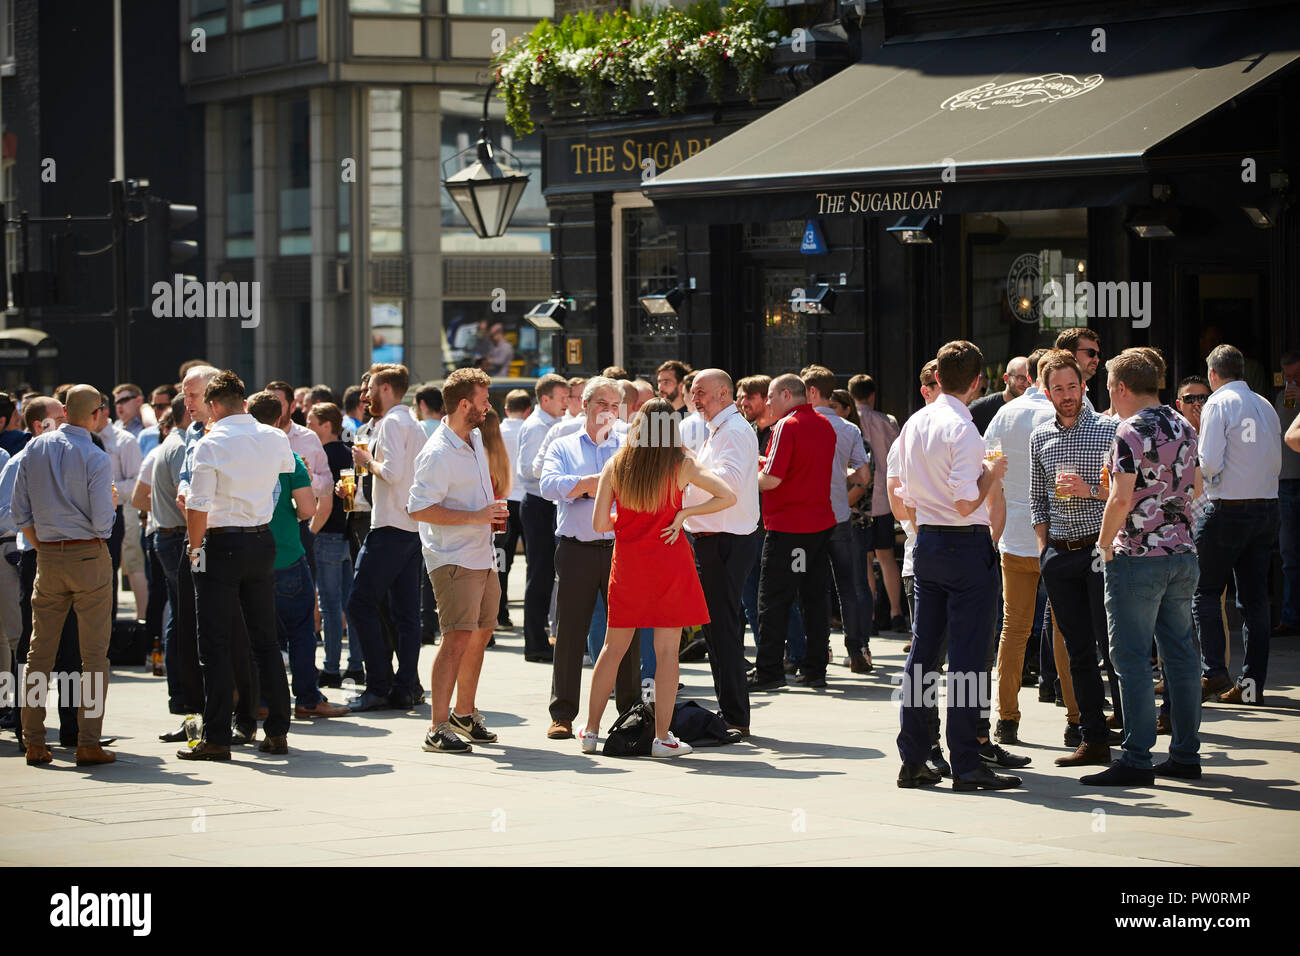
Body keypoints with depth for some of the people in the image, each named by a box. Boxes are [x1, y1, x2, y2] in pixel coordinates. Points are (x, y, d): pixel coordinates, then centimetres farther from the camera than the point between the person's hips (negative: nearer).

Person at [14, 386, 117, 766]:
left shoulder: (34, 449, 4)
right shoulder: (96, 459, -12)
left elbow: (20, 512, 6)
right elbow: (101, 521, -15)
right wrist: (111, 502, 6)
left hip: (48, 559, 5)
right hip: (89, 556, -5)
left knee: (39, 652, 8)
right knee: (94, 653, 0)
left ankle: (34, 741, 9)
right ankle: (88, 743, -3)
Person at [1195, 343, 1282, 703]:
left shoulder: (1218, 405, -9)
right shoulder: (1266, 407, 10)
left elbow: (1209, 464, -15)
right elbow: (1276, 462, 14)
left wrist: (1200, 470, 6)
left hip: (1227, 511, -6)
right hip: (1267, 508, 6)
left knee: (1204, 592, 4)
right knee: (1254, 597, 8)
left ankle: (1215, 672, -6)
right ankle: (1253, 681, 6)